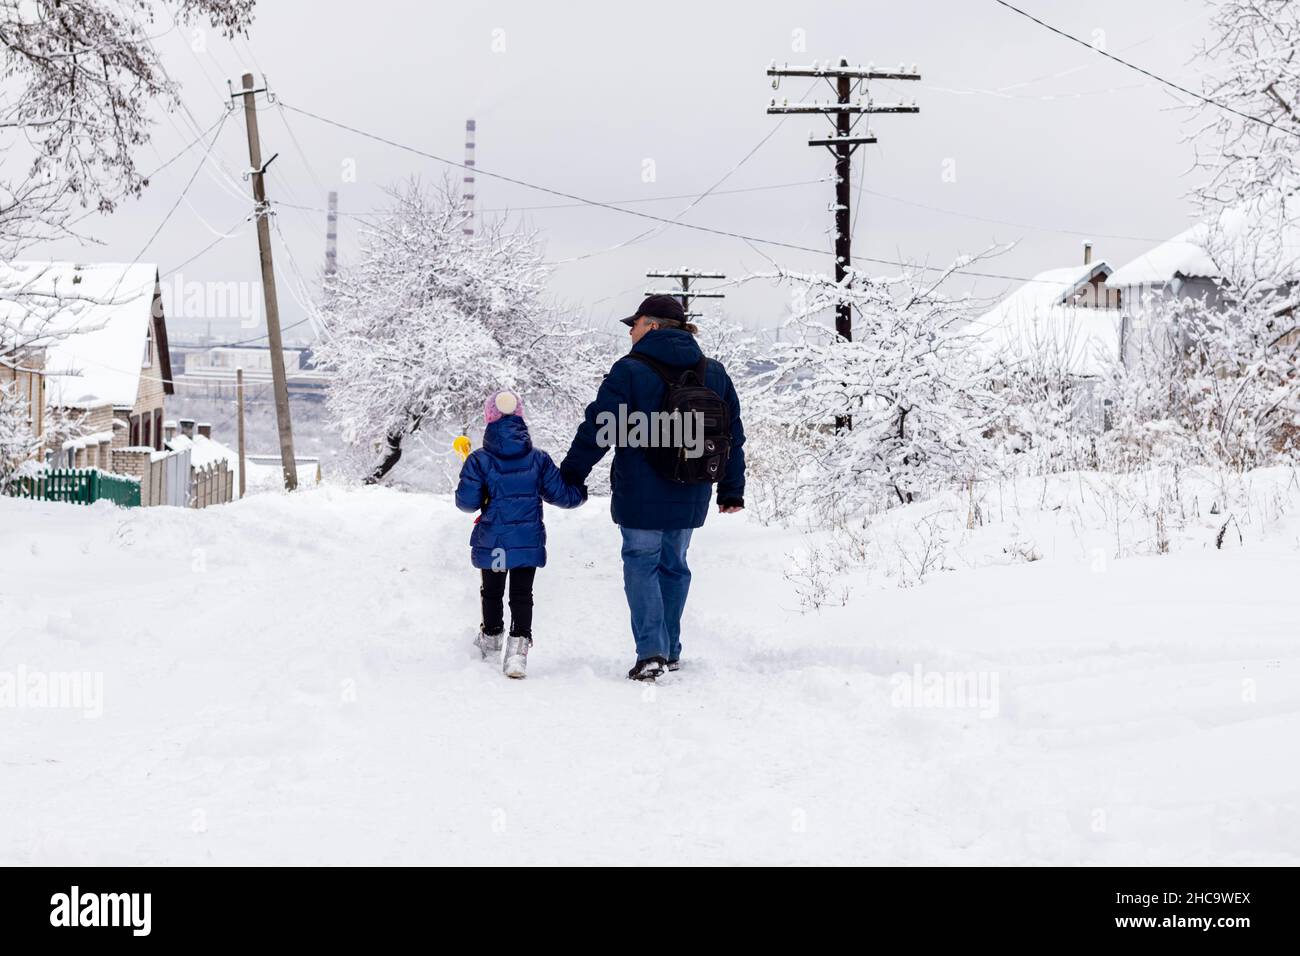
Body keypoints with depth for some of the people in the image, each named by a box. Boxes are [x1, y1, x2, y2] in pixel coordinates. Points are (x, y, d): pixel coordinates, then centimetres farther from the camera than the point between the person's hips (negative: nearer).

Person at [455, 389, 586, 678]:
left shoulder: (479, 460, -10)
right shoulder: (538, 459, -4)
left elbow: (467, 502, -11)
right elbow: (560, 494, 1)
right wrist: (580, 492, 22)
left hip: (491, 543, 0)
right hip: (529, 542, 0)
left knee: (492, 591, 20)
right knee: (522, 594, 4)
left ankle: (491, 638, 39)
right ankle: (518, 644, -12)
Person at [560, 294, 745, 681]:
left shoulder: (629, 371, -11)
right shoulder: (714, 373, 7)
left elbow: (598, 428, -10)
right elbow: (733, 435, 12)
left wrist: (571, 473, 1)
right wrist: (731, 489, 20)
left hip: (641, 494, -5)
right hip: (690, 495, 5)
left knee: (641, 565, 4)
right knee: (674, 564, 17)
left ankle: (651, 653, -8)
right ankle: (670, 651, 22)